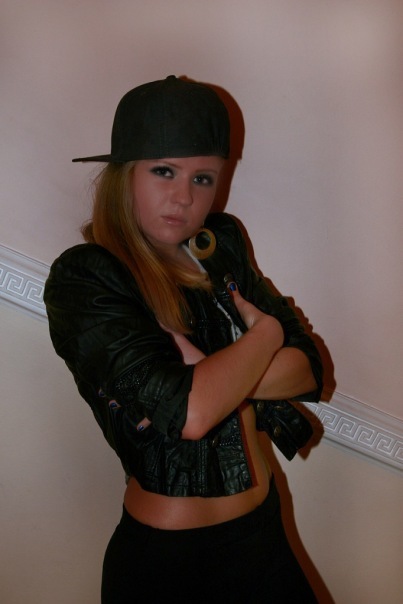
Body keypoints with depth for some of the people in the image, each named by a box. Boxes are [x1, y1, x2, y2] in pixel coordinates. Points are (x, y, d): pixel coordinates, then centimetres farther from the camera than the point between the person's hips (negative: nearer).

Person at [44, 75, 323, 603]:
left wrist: (206, 378, -20)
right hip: (167, 558, -5)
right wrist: (265, 331, -13)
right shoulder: (82, 278, -18)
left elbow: (309, 371, -3)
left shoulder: (221, 245, 1)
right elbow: (187, 412, -29)